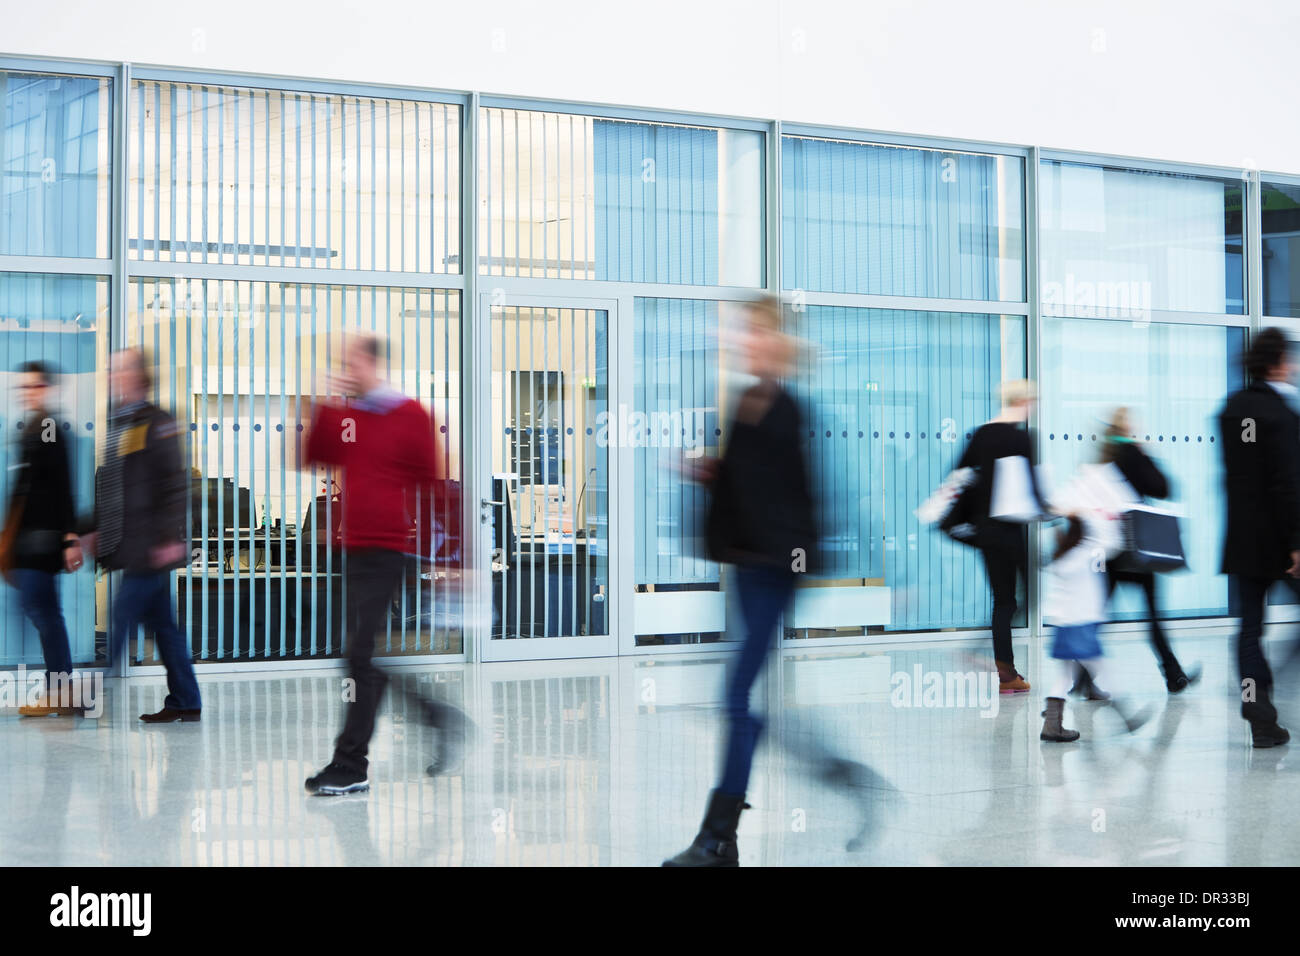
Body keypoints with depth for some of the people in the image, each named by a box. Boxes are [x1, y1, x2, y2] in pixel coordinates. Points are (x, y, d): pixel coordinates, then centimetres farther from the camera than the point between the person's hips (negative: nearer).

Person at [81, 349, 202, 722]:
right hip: (130, 547, 9)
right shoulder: (116, 424, 16)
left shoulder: (157, 423, -10)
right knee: (161, 624, 11)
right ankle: (185, 702, 17)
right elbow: (105, 485, 23)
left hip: (150, 548, -9)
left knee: (122, 619, -7)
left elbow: (175, 484, -15)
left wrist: (170, 537, -19)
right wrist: (96, 529, 18)